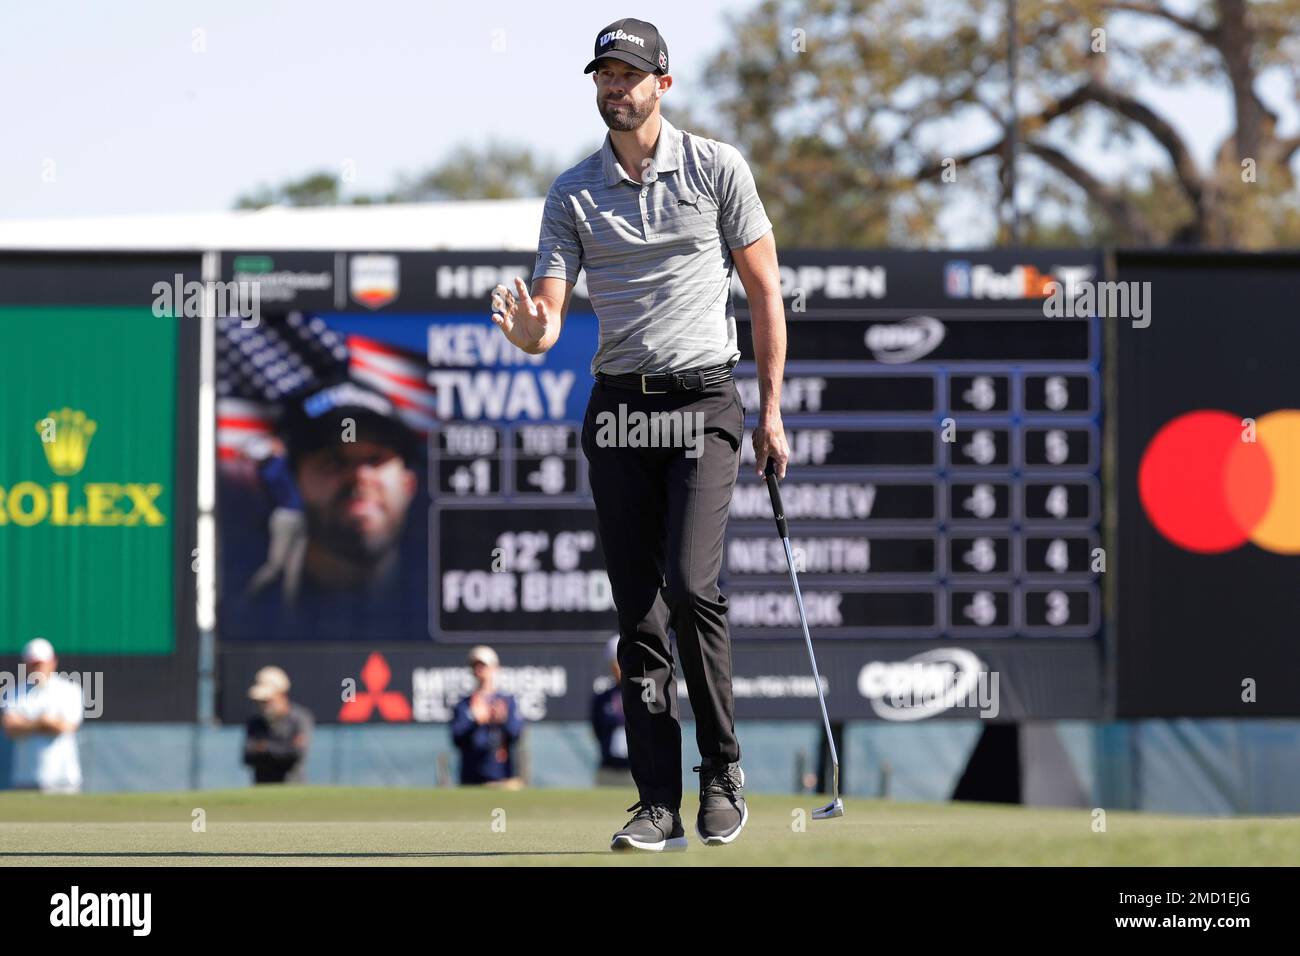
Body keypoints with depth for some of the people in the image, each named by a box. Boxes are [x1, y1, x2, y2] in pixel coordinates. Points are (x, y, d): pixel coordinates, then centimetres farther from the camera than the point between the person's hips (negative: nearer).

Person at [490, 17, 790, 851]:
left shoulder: (716, 167, 1)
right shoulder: (573, 194, 7)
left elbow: (765, 289, 5)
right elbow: (548, 318, 1)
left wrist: (772, 409, 0)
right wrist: (531, 331, -24)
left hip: (704, 402, -3)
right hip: (619, 408, 3)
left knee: (690, 585, -18)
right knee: (638, 612, 1)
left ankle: (723, 766, -1)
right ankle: (660, 806, 3)